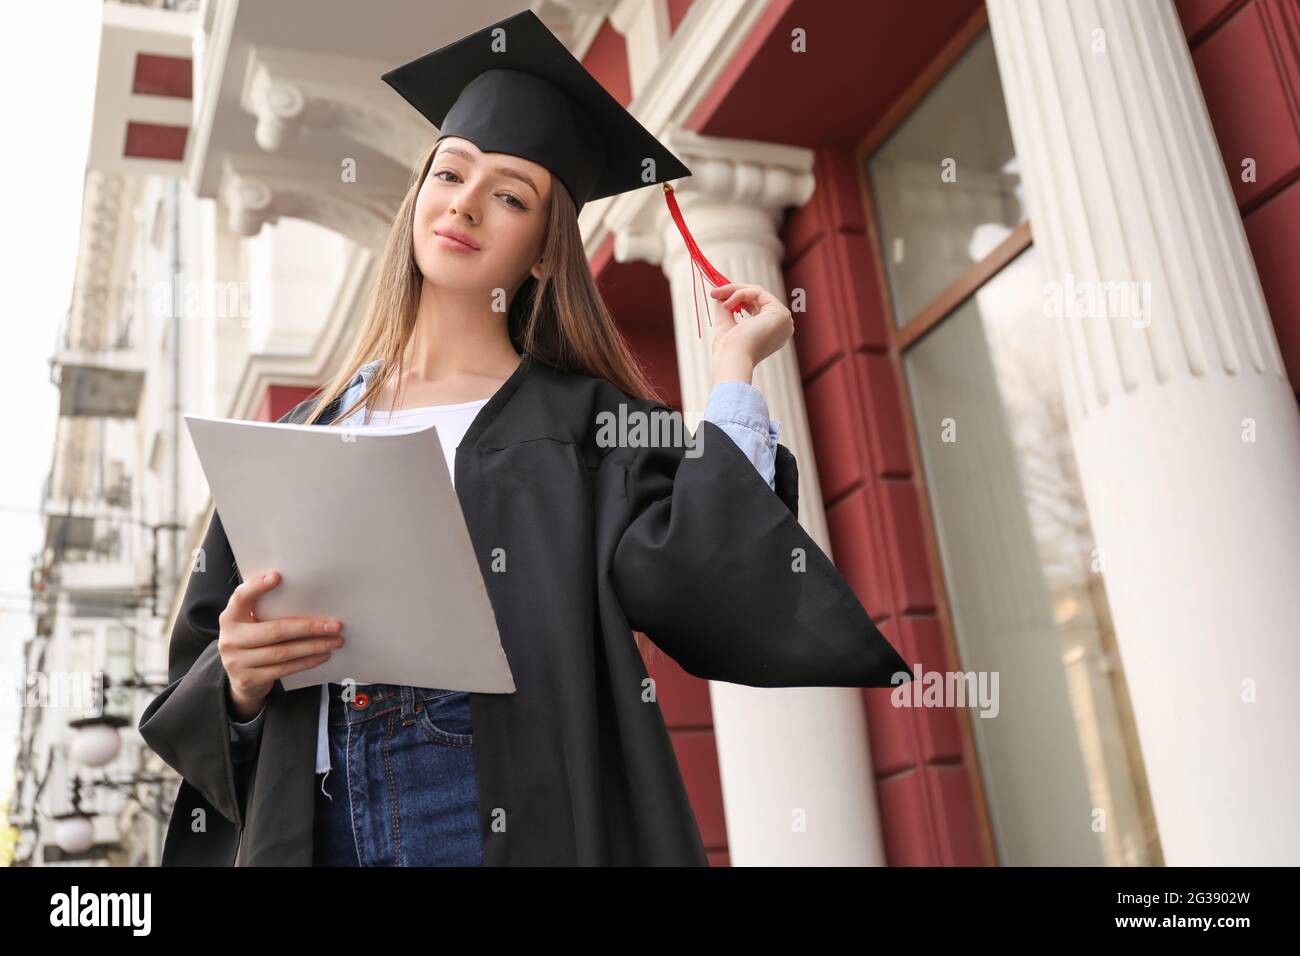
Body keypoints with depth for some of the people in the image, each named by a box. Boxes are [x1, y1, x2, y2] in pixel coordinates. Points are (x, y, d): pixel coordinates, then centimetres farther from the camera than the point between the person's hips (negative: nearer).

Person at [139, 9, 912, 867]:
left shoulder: (584, 427, -1)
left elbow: (703, 597, -17)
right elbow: (197, 710, 9)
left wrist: (734, 375, -9)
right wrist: (238, 682, -13)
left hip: (523, 824, -2)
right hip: (316, 829, 3)